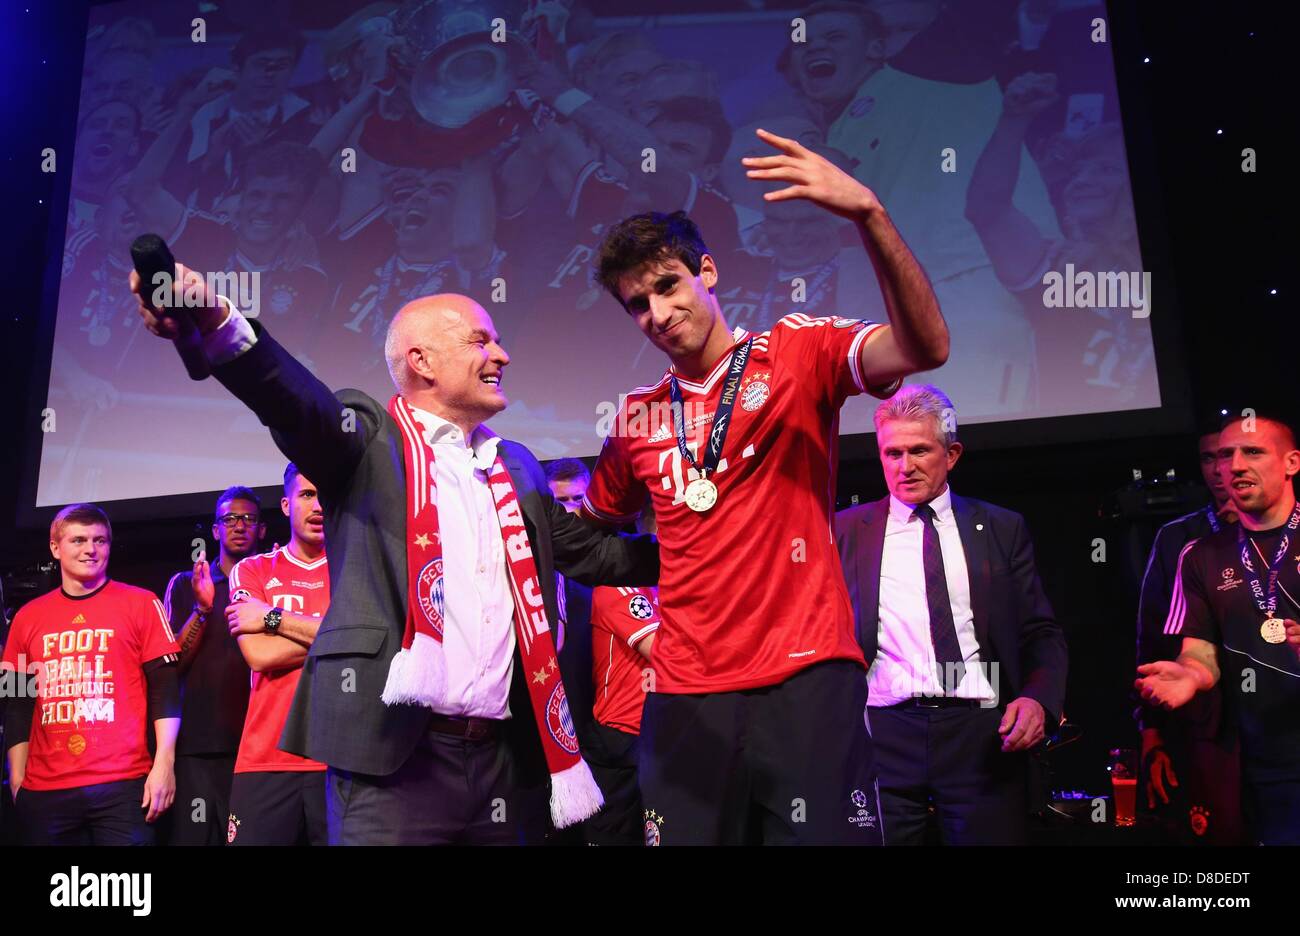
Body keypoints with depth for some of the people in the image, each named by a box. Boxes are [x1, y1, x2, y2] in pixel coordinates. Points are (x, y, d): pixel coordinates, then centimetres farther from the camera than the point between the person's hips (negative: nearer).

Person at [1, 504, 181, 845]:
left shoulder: (140, 603, 3)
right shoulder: (29, 616, 12)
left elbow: (164, 690, -2)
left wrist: (164, 764, -11)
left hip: (123, 784, -3)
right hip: (43, 790, 3)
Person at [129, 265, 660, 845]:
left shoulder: (517, 467, 19)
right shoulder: (369, 441, 1)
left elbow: (592, 552, 21)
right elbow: (297, 402, -18)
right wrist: (216, 324, -37)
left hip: (508, 755, 6)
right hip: (395, 751, -5)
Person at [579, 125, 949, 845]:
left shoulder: (797, 353, 1)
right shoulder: (636, 418, 13)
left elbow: (924, 348, -18)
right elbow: (597, 526, 29)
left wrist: (868, 215, -29)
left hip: (807, 679, -4)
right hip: (685, 696, 4)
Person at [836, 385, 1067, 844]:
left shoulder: (1002, 529, 11)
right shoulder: (846, 530, 9)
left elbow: (1041, 633, 11)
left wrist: (1038, 698, -8)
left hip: (982, 732, 1)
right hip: (883, 732, 0)